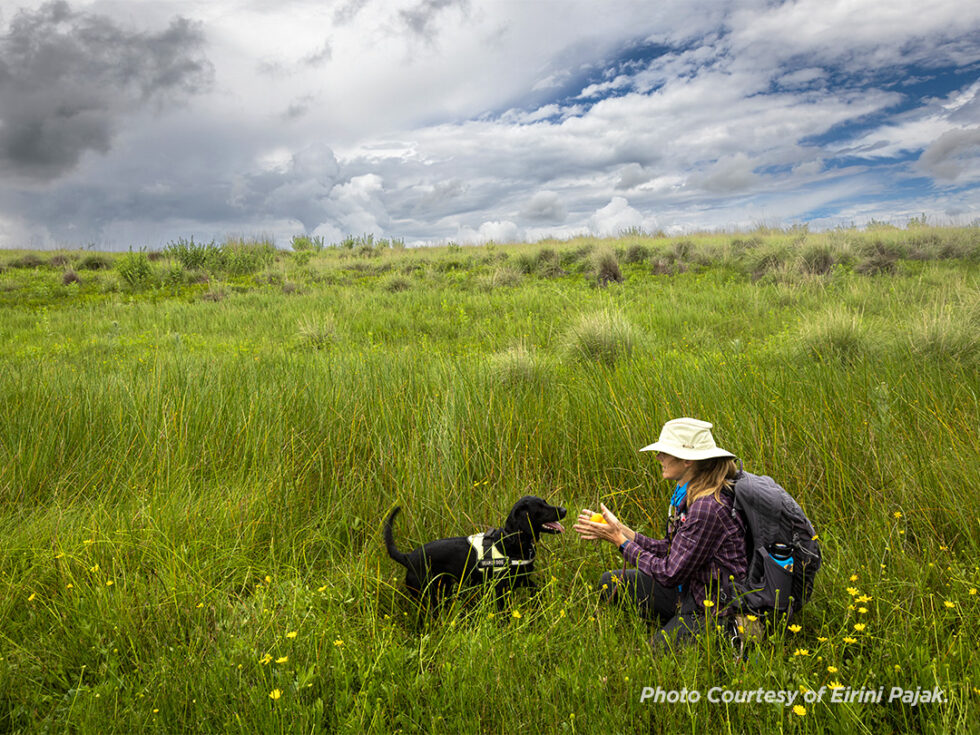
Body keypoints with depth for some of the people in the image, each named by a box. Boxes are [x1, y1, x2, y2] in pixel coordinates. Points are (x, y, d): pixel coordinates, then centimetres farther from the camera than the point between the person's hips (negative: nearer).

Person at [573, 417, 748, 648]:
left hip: (716, 607, -9)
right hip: (690, 589, 9)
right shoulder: (686, 492, 1)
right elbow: (671, 550, 6)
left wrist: (620, 540, -15)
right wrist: (620, 530, -1)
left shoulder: (707, 507, -29)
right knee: (610, 582, 8)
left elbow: (670, 574, -24)